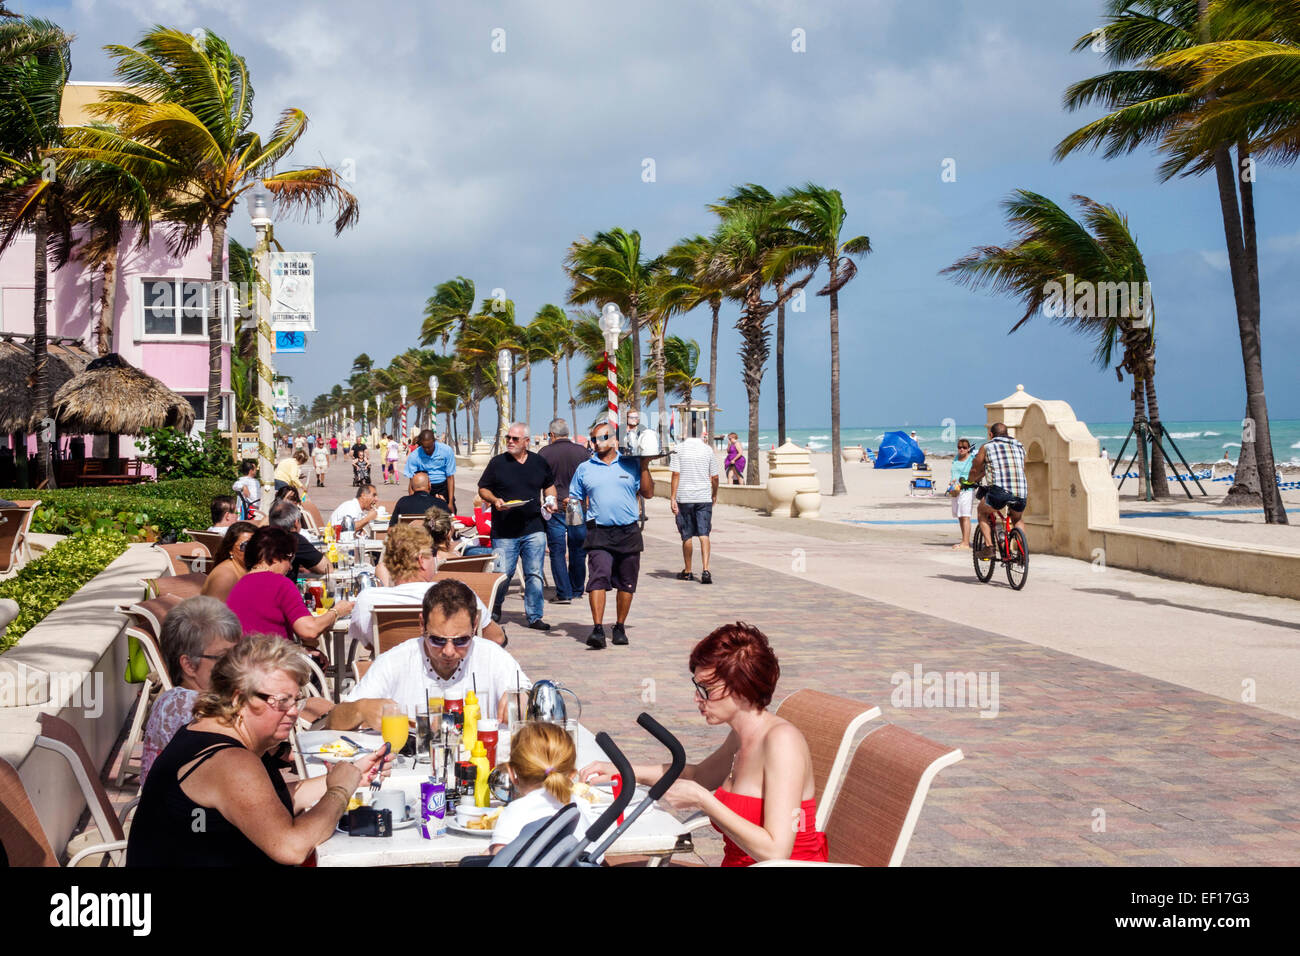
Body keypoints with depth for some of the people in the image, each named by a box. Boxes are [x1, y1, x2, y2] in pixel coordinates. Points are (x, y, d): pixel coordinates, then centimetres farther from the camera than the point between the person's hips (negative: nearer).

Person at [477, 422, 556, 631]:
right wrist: (494, 500, -13)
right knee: (502, 573, -1)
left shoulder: (539, 462, 9)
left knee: (534, 574, 2)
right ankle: (494, 611, 23)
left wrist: (551, 501, 5)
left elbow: (549, 485, 24)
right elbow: (483, 489, 7)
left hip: (534, 529, 2)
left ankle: (535, 617, 10)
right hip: (504, 532, -2)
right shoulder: (497, 463, 2)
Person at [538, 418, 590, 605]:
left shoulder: (544, 453, -5)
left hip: (555, 508, -2)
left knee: (557, 552, 3)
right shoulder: (582, 451, -1)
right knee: (578, 551, 12)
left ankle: (564, 593, -3)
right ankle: (576, 590, 22)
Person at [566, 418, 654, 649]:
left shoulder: (631, 464, 9)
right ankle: (597, 630, -21)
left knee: (626, 583, 7)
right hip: (599, 533, -1)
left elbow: (648, 493, 6)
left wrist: (644, 467, -2)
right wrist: (568, 504, -6)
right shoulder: (584, 469, 11)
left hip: (628, 533, 1)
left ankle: (620, 628, 21)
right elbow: (575, 498, 16)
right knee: (598, 578, -17)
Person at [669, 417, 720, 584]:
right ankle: (705, 569, -16)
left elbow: (676, 475, -8)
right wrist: (714, 495, 21)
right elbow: (714, 477, 5)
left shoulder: (679, 450, -4)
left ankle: (687, 571, 18)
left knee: (687, 536, 8)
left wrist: (672, 498, -6)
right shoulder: (708, 450, 2)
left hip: (684, 498, -1)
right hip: (704, 497, 1)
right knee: (703, 534, -1)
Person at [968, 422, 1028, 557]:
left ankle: (988, 546, 13)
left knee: (982, 511, 26)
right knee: (1018, 518, 33)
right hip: (1021, 493, 4)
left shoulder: (986, 446, 15)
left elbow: (975, 470, 27)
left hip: (999, 490, -4)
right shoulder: (1019, 446, 24)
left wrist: (972, 481, 49)